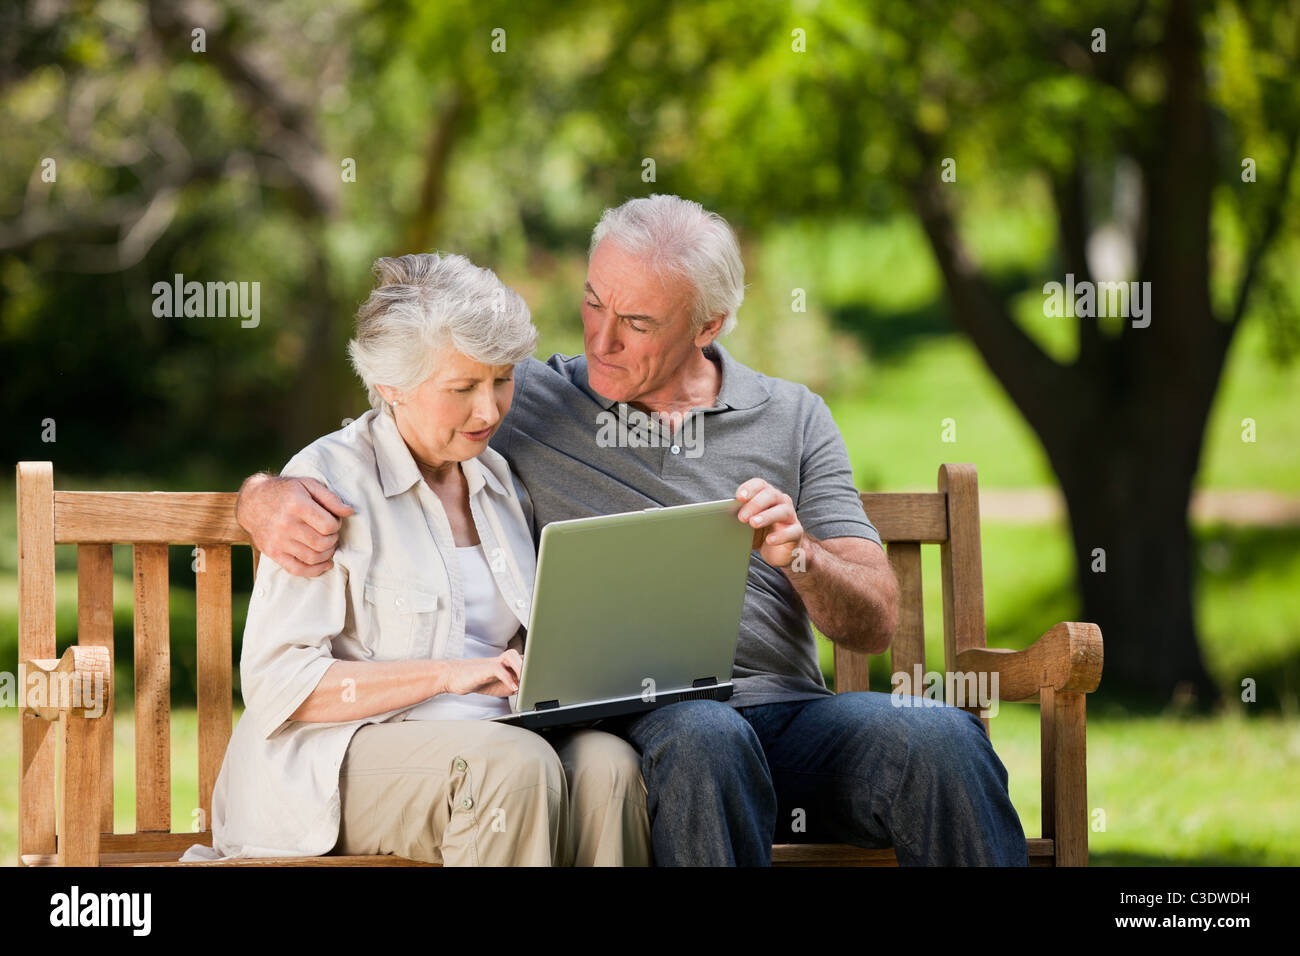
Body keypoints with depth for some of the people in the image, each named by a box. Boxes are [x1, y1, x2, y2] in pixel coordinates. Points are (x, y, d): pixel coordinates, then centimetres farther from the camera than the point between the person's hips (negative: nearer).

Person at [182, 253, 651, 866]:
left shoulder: (499, 481, 18)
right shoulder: (328, 479, -4)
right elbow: (277, 683, -12)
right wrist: (445, 674, -19)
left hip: (483, 733, 6)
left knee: (605, 764, -27)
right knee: (516, 765, -36)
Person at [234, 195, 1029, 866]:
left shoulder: (793, 420, 18)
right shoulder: (520, 407, 14)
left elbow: (876, 623, 12)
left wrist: (799, 556, -10)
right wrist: (272, 499, -10)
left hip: (782, 710, 2)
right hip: (617, 718, -2)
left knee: (938, 737, -30)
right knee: (702, 737, -40)